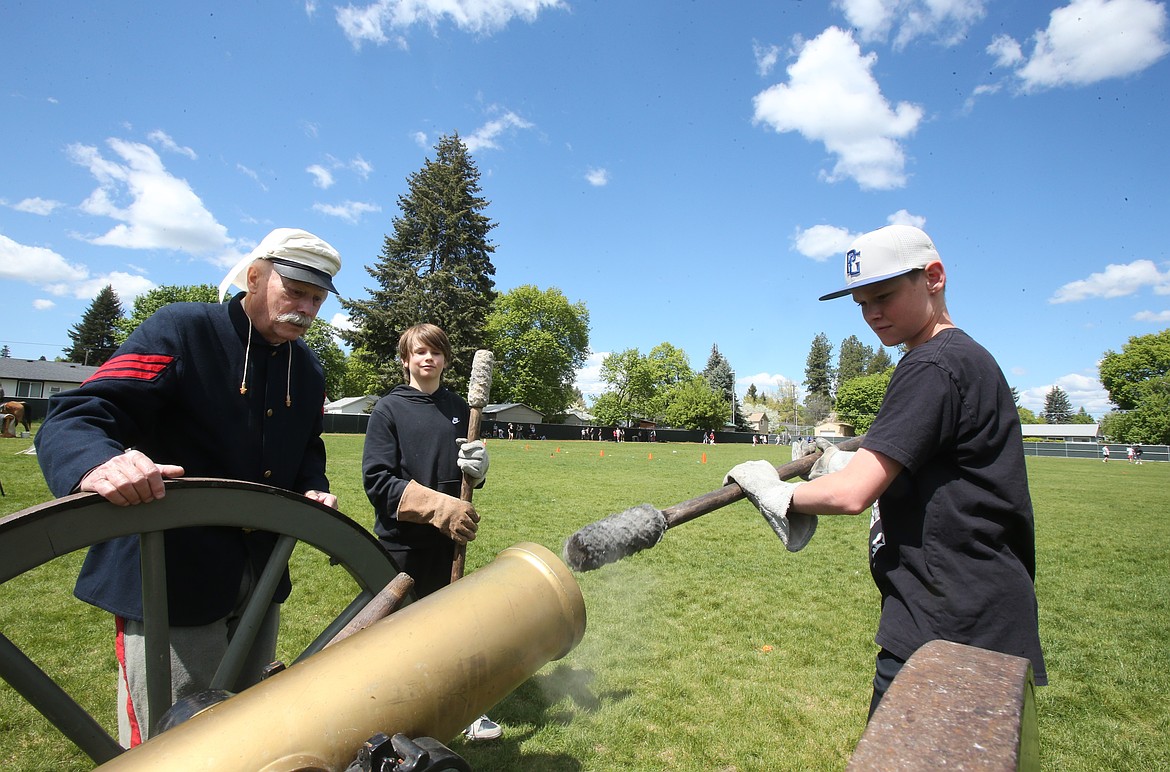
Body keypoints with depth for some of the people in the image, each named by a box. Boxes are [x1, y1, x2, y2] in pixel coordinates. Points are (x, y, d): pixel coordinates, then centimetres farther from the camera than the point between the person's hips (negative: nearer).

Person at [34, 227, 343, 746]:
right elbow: (73, 417, -19)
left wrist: (313, 490, -3)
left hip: (260, 581, 7)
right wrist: (97, 462, -42)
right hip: (171, 579, -6)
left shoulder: (308, 370, 7)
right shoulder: (181, 329, -12)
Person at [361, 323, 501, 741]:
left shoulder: (459, 408, 6)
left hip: (449, 537, 4)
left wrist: (477, 467, -11)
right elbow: (377, 480, -13)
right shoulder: (389, 409, -6)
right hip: (402, 539, -3)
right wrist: (440, 507, -20)